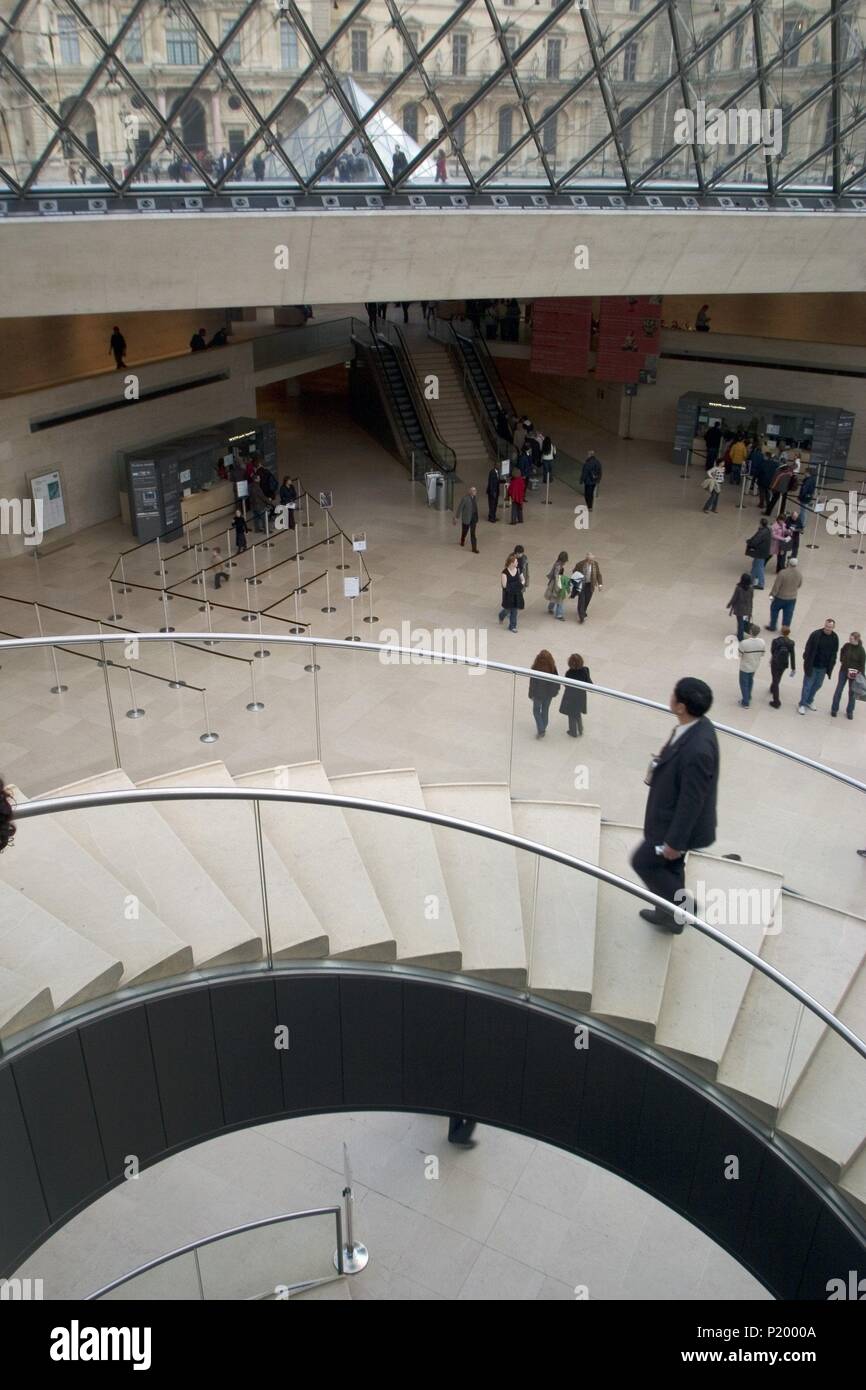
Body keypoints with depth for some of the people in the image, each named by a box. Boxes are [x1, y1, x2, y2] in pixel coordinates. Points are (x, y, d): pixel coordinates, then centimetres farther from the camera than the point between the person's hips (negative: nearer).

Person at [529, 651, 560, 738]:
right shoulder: (552, 668, -17)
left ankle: (541, 731, 9)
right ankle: (543, 729, 36)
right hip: (549, 693, 3)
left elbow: (532, 683, -18)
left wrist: (531, 695, -4)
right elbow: (556, 680, -4)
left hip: (538, 694, -3)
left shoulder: (536, 669, -26)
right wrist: (555, 690, 14)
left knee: (536, 711, 16)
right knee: (545, 710, 22)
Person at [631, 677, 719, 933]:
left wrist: (674, 841, -19)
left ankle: (682, 907, 27)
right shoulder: (696, 725, -10)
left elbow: (691, 800, -29)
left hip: (680, 823, -9)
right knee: (668, 866, 27)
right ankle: (671, 911, 49)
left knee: (643, 862, 13)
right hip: (674, 815, 9)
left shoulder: (697, 749, -38)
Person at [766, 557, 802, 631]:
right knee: (788, 614, 13)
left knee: (774, 610, 17)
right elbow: (799, 585, 8)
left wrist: (772, 594, -9)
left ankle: (772, 626, 26)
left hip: (780, 597, -4)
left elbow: (776, 585, -19)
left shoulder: (783, 573, -24)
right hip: (792, 598, 4)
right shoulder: (799, 575, -8)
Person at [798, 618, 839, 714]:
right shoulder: (816, 634, -17)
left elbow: (834, 653, 7)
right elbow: (808, 649, -11)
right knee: (807, 685, 4)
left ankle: (809, 701, 36)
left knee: (817, 685, 18)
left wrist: (830, 667, 5)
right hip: (812, 666, -5)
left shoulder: (835, 638, -3)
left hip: (823, 667, 5)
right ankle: (802, 705, 17)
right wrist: (806, 663, -11)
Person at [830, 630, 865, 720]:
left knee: (852, 692, 9)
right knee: (838, 690, 7)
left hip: (854, 674, -2)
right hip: (843, 671, 3)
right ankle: (834, 709, 18)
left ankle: (850, 711, 23)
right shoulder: (847, 645, -9)